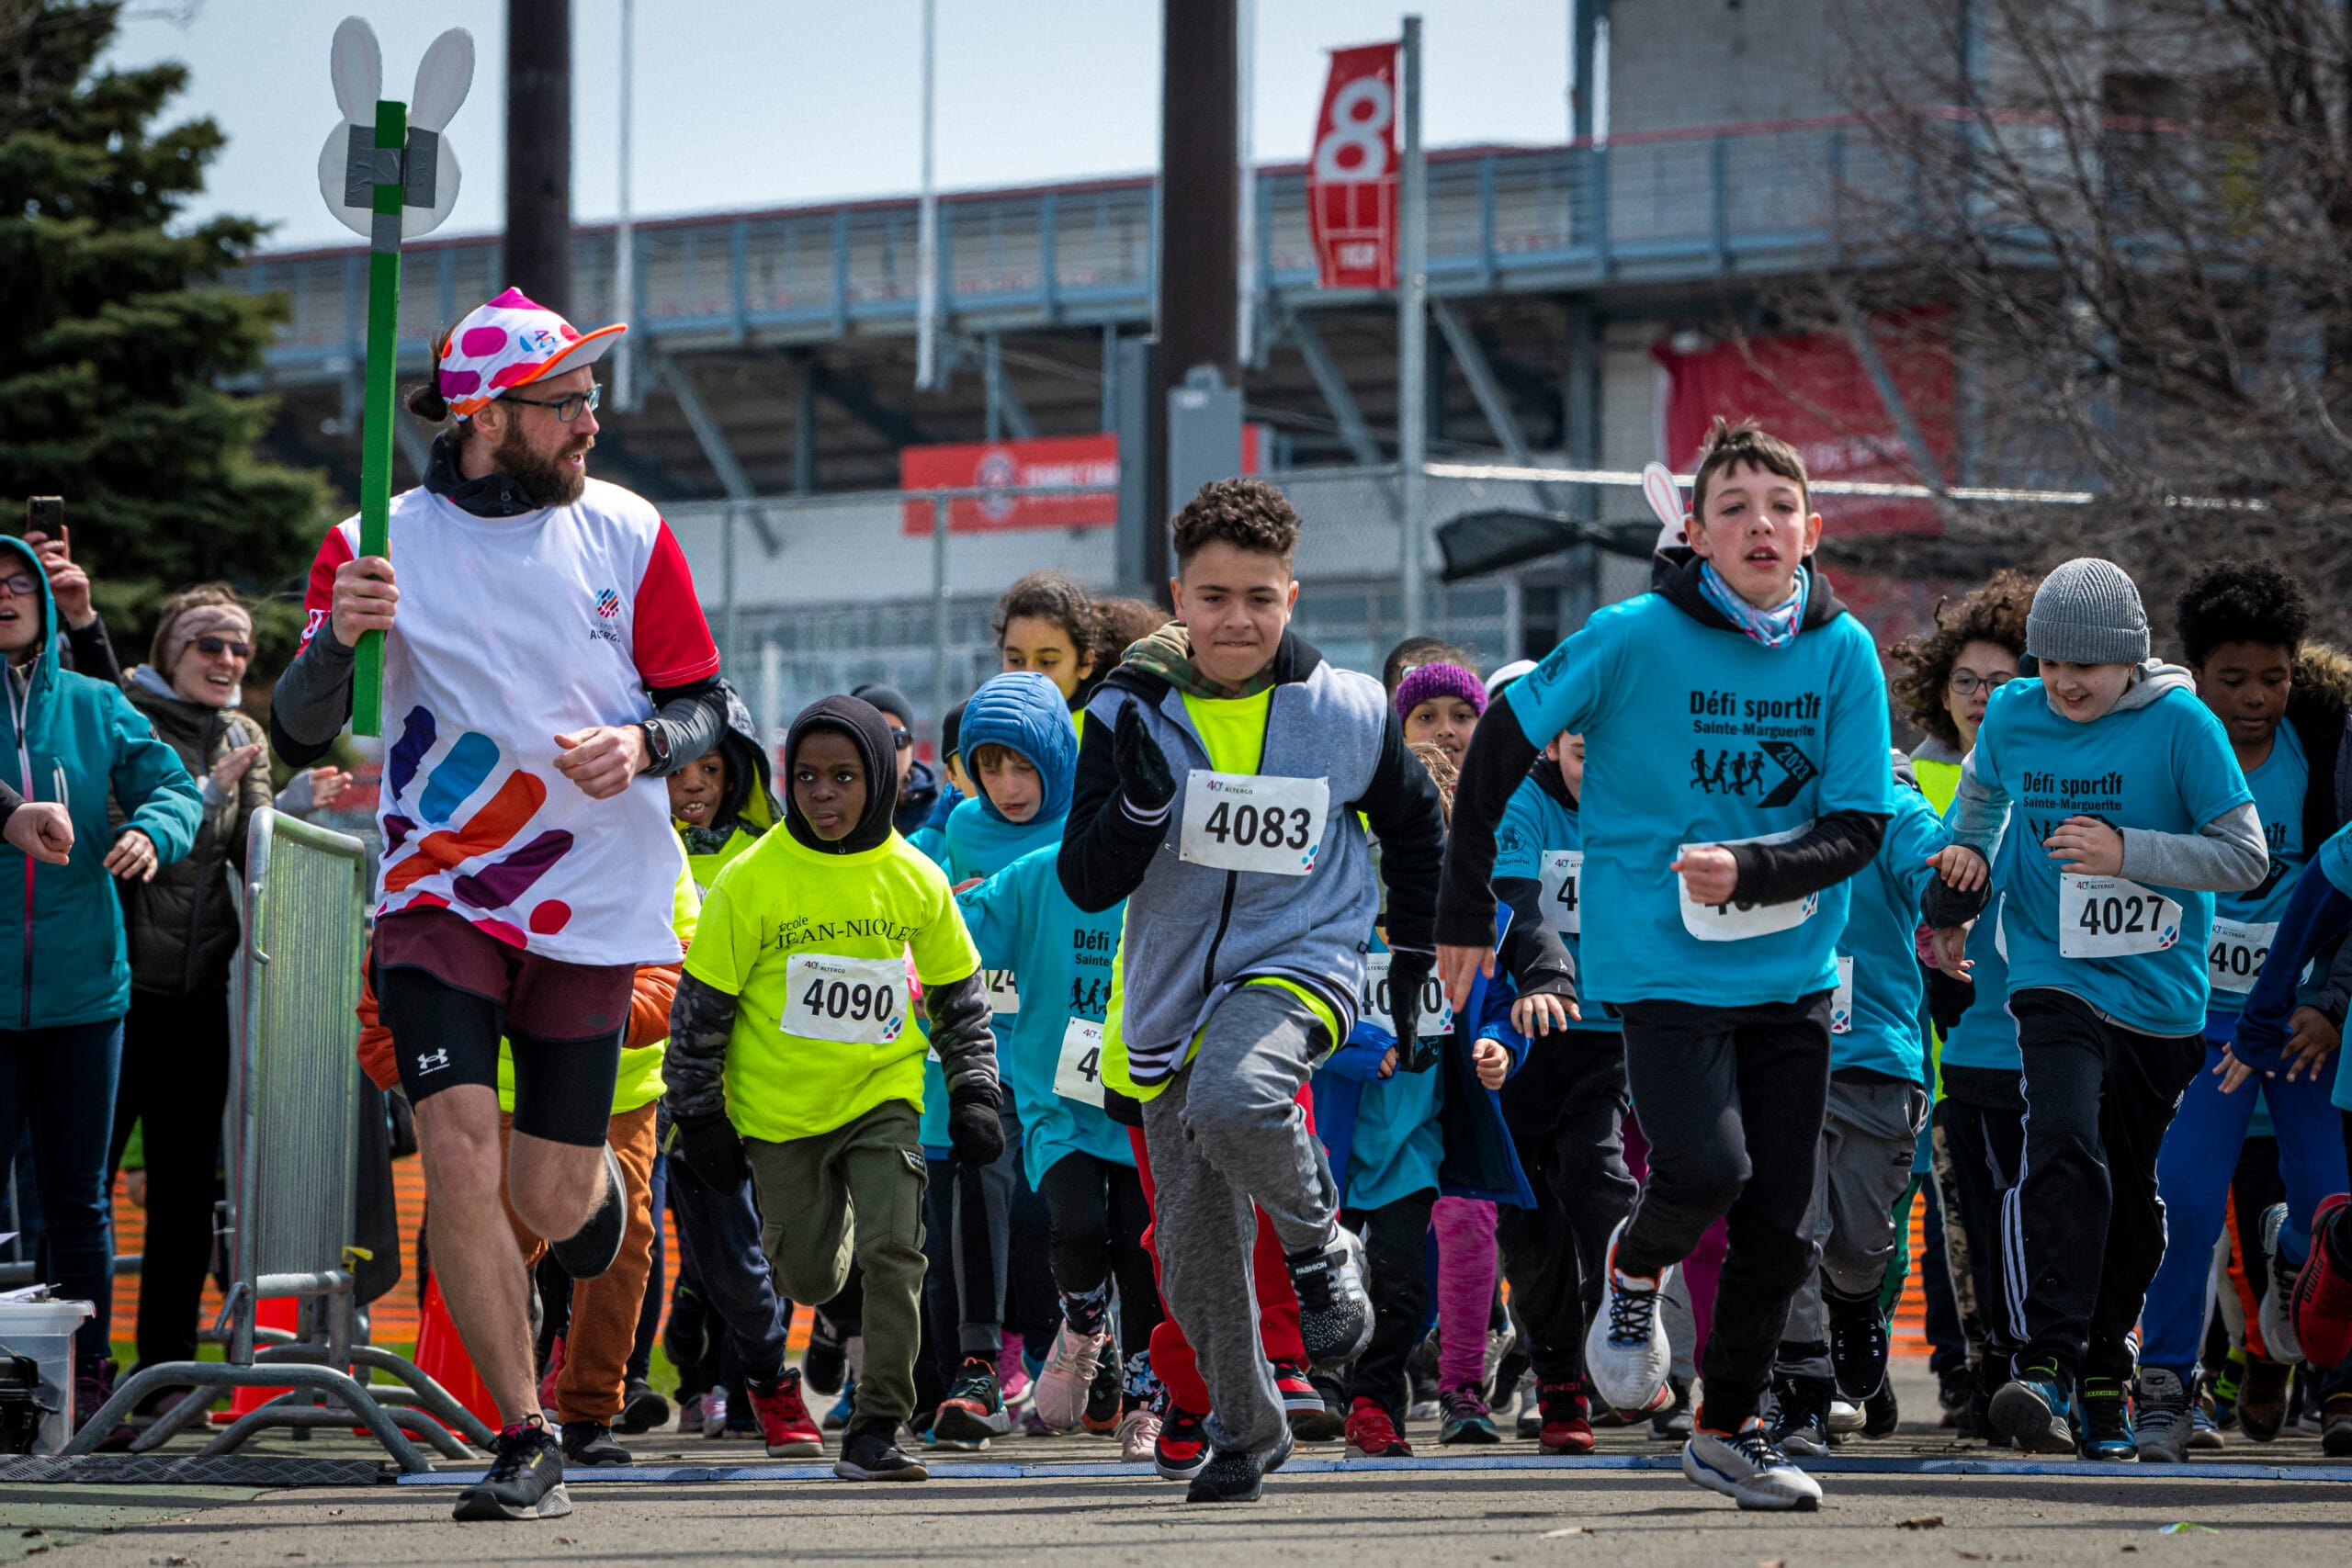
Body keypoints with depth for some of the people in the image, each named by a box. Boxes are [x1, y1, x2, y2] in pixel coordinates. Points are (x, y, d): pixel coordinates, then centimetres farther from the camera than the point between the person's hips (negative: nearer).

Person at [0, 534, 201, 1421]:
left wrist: (153, 831, -17)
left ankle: (86, 1380, 12)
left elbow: (175, 785, 6)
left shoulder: (96, 707, 11)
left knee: (75, 1198, 7)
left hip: (81, 987, 3)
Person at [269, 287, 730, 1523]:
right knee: (459, 1149, -18)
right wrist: (338, 639, -24)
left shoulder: (627, 534, 1)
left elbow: (704, 703, 8)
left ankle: (596, 1174, 40)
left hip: (591, 902, 1)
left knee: (550, 1200, 1)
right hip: (438, 896, -1)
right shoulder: (381, 544, -3)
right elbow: (296, 738, -5)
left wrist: (644, 743, -15)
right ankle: (525, 1444, -7)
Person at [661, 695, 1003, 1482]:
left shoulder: (916, 882, -4)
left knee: (894, 1253, -14)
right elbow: (702, 1004, -3)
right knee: (811, 1276, 7)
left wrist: (974, 1096, 7)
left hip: (882, 1097, 1)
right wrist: (700, 1118, -3)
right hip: (779, 1107, -1)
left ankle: (876, 1431, -7)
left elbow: (959, 994, 11)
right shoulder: (751, 882, -11)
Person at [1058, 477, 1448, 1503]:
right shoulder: (1133, 714, -5)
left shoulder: (1349, 714, -3)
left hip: (1299, 964, -3)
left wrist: (1412, 964, 15)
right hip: (1173, 988, 3)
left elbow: (1415, 833, 16)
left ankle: (1320, 1245, -8)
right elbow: (1087, 885, -7)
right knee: (1194, 1257, 6)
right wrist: (1139, 796, -25)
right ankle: (1245, 1429, 28)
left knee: (1232, 1100, -36)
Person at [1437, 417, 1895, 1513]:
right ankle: (1637, 1268, 12)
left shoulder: (1842, 649, -2)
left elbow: (1859, 826, -2)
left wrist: (1750, 871, -21)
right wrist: (1467, 912, 2)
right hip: (1662, 961, -4)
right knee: (1708, 1169, -22)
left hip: (1792, 971, 4)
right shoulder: (1637, 638, -10)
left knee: (1778, 1222, 6)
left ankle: (1729, 1430, 24)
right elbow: (1504, 736, -1)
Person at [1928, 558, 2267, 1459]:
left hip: (2161, 998, 0)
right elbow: (1982, 792, 27)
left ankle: (2103, 1373, 30)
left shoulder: (2181, 725, -8)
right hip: (2057, 985, 0)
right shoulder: (2013, 716, 3)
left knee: (2132, 1198, 10)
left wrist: (2128, 853, -18)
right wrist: (1966, 861, 13)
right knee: (2066, 1148, -24)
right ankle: (2044, 1366, -32)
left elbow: (2247, 857, -10)